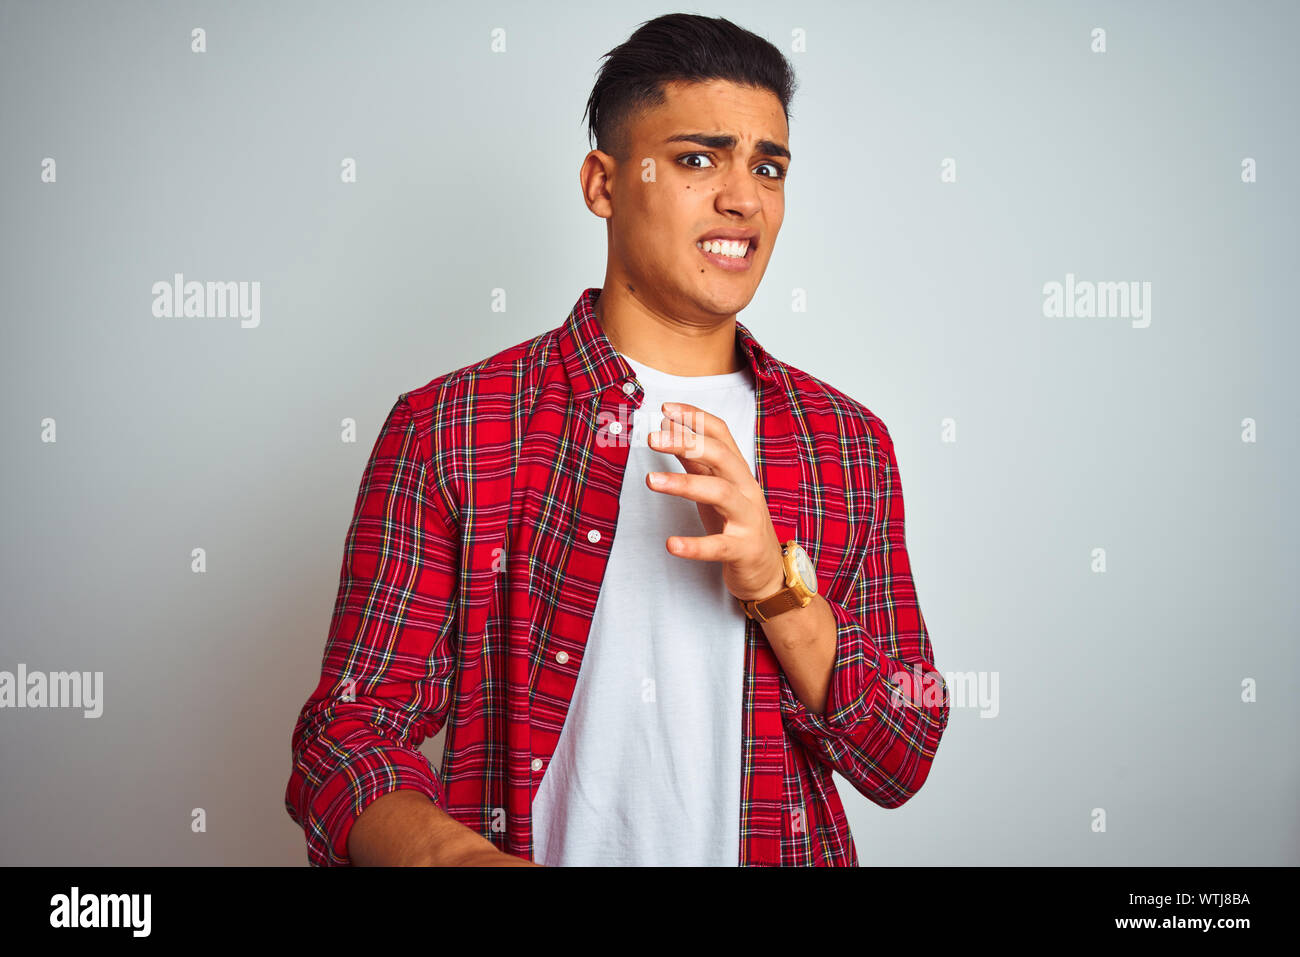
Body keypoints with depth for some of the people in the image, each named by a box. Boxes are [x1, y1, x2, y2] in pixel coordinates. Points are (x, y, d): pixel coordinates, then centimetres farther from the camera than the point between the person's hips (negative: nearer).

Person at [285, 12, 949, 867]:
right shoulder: (446, 432, -12)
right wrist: (455, 853, -32)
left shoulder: (848, 444, -3)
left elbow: (901, 763, -5)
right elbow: (348, 733, -11)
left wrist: (775, 584, -22)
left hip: (778, 850, 3)